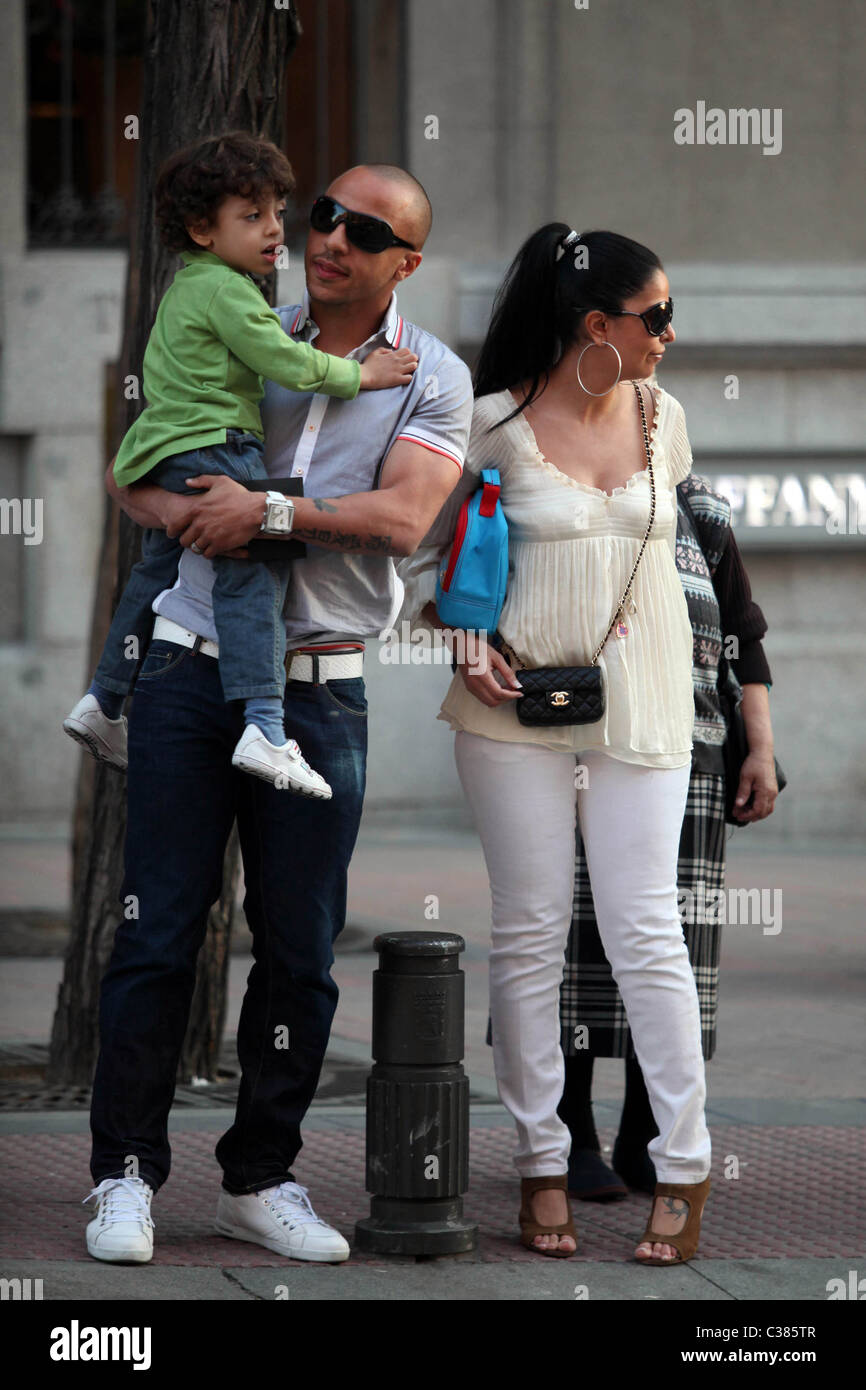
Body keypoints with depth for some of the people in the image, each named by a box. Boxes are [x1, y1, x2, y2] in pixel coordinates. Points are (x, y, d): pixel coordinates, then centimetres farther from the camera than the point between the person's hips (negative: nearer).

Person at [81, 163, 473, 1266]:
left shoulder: (434, 379, 3)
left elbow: (403, 516, -12)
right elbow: (130, 468, 10)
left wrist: (272, 510, -21)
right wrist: (180, 511, -11)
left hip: (317, 690, 0)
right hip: (189, 672, 1)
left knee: (300, 950, 3)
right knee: (157, 934, -2)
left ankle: (259, 1179, 16)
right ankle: (125, 1175, 4)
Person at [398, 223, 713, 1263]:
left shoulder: (664, 418, 7)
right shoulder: (494, 424, -6)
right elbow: (420, 556, 2)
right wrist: (463, 639, -14)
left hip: (639, 704, 2)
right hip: (515, 708, -2)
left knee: (646, 932, -3)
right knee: (530, 935, 1)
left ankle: (685, 1166, 2)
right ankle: (541, 1165, 9)